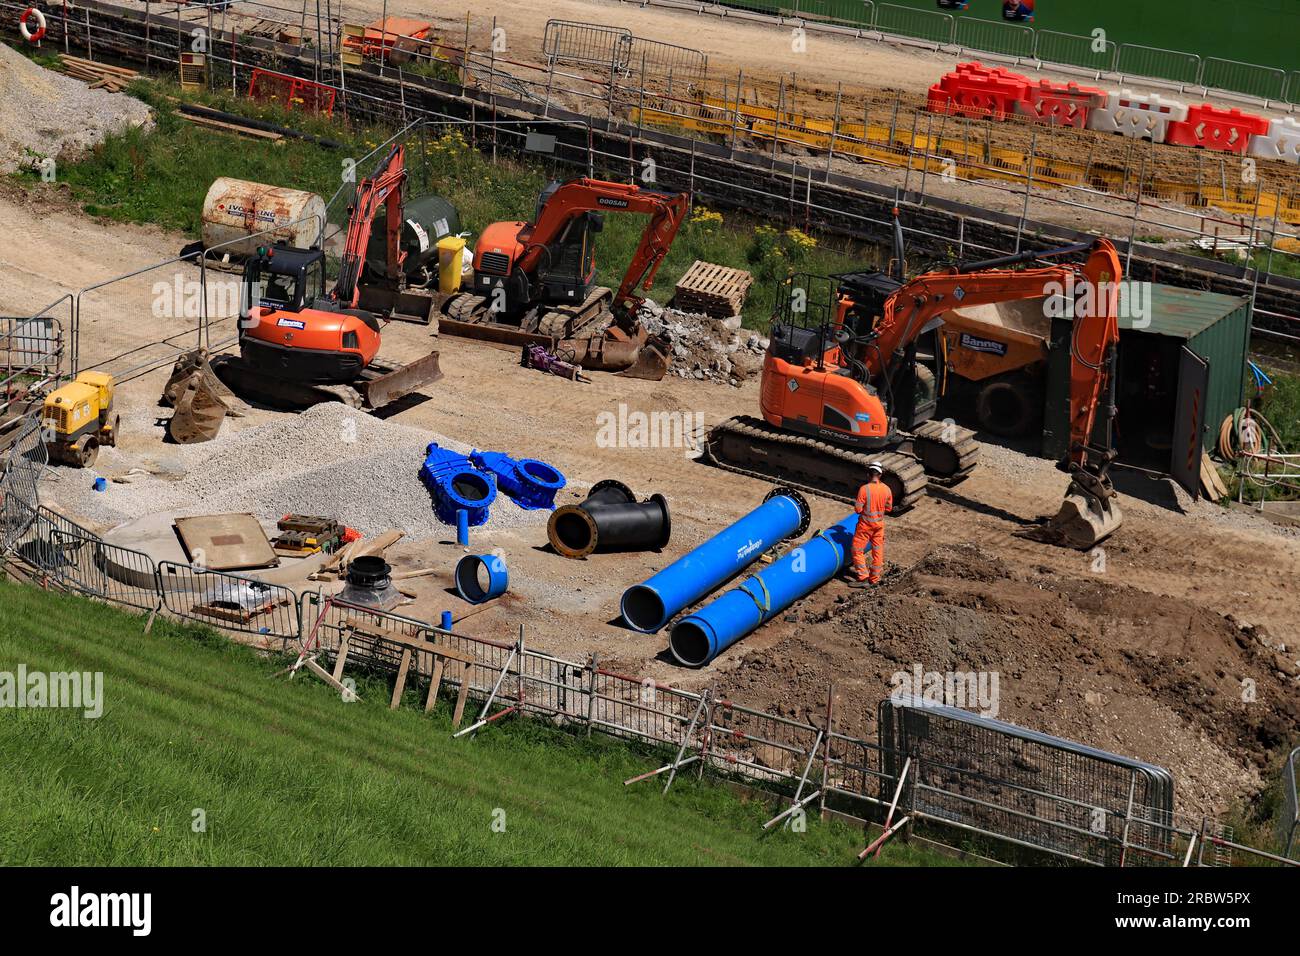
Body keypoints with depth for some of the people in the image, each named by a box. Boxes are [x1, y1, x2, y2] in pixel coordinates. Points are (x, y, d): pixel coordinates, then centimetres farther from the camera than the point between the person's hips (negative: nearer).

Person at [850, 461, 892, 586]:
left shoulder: (864, 489, -22)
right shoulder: (886, 489, -8)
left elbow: (858, 509, -19)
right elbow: (889, 508, 3)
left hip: (866, 524, -5)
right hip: (879, 523, 5)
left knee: (857, 550, 7)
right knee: (877, 550, 16)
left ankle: (863, 578, 4)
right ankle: (875, 578, 23)